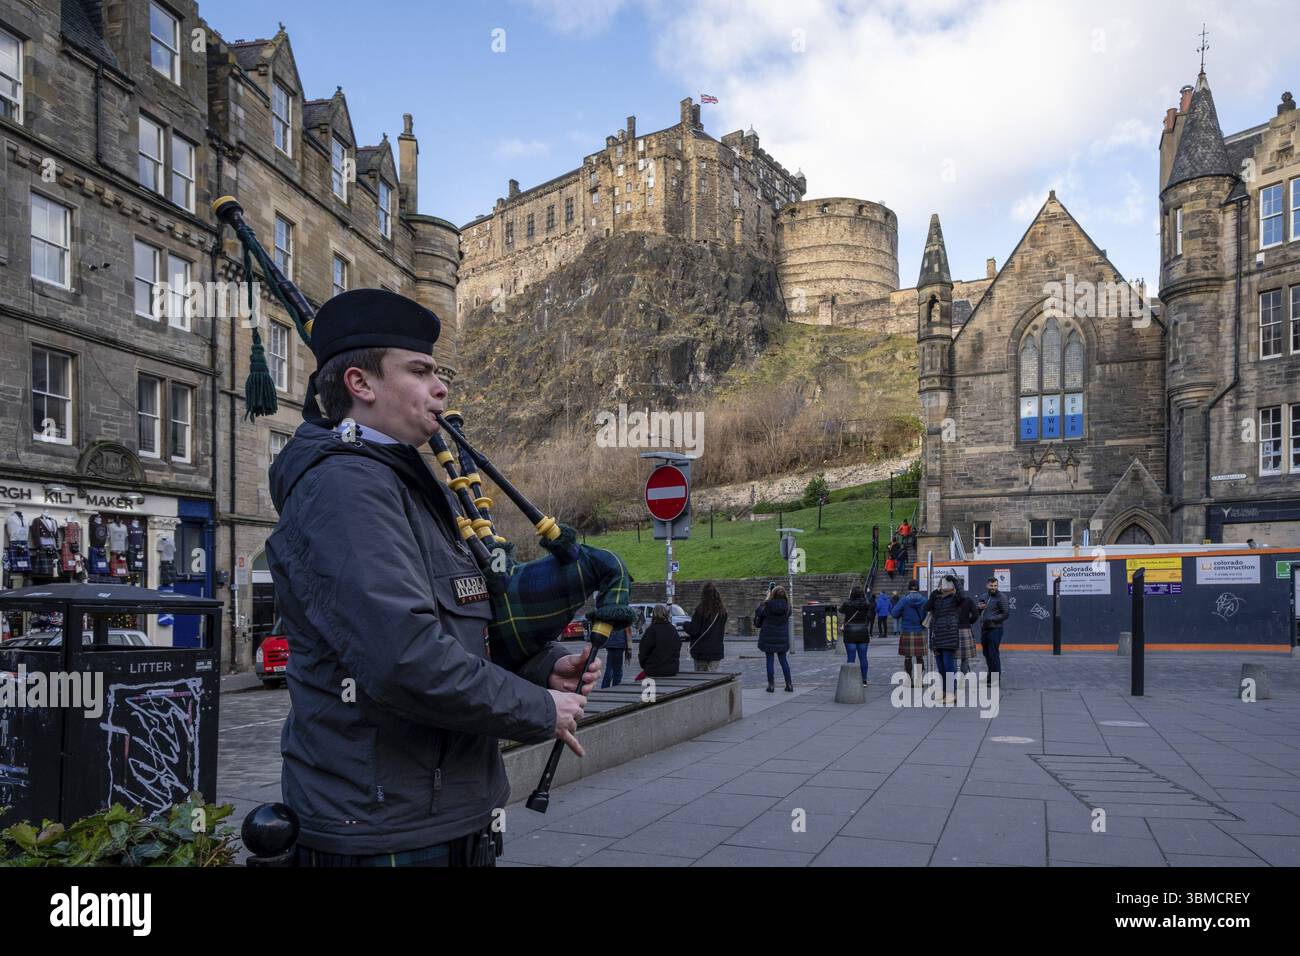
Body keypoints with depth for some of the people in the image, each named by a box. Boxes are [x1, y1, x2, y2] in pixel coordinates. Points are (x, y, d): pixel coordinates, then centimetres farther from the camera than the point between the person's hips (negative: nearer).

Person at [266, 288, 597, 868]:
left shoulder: (408, 487, 14)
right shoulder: (344, 483, -19)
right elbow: (403, 657, -30)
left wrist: (542, 667, 2)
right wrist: (540, 711, -17)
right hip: (384, 834, -9)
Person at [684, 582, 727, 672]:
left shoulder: (700, 610, -15)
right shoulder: (722, 612, -2)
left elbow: (693, 630, -14)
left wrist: (686, 624, 6)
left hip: (700, 651, -3)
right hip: (716, 651, 3)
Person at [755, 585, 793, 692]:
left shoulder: (768, 605, -16)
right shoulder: (786, 606, -8)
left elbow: (759, 612, 0)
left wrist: (767, 598, 7)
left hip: (768, 637, -3)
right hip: (782, 637, 3)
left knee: (770, 660, 5)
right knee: (783, 660, 13)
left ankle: (771, 684, 5)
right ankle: (789, 684, 12)